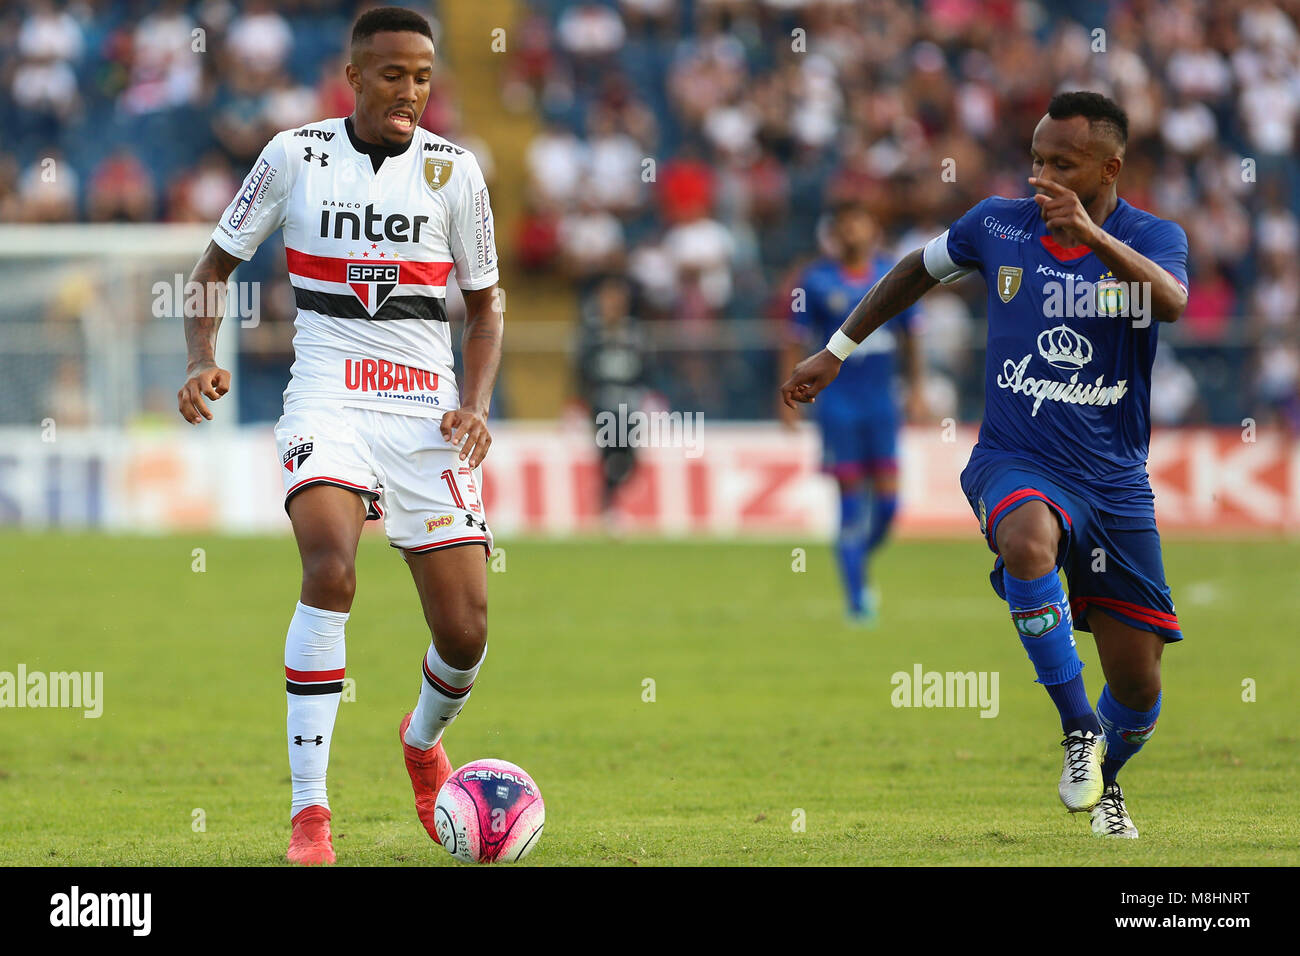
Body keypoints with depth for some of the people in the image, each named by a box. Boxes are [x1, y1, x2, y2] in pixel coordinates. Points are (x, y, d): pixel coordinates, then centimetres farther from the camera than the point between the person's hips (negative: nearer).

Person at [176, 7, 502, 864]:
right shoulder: (296, 156, 2)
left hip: (427, 408, 2)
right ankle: (310, 811, -25)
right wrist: (203, 362, -6)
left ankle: (424, 740, 35)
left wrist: (476, 405, -4)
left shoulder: (454, 170, 4)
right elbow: (217, 264, 12)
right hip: (328, 398, -2)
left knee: (466, 634, -3)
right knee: (331, 571, -30)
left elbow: (486, 305, 13)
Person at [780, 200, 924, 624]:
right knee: (851, 499, -6)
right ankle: (856, 597, 0)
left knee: (887, 500, -3)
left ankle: (860, 566, 24)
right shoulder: (816, 282, -2)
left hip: (881, 403, 3)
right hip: (838, 402, -3)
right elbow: (796, 343, 1)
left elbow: (909, 338, 14)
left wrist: (915, 391, 8)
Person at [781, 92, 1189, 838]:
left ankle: (1104, 781, 39)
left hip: (1116, 484, 1)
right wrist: (837, 350, 23)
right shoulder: (998, 225, 1)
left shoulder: (1153, 238, -5)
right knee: (1028, 540, -39)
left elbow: (1171, 302, -29)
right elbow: (919, 272, 21)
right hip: (1016, 465, -1)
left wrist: (1089, 233, -42)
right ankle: (1078, 730, -24)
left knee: (1138, 687, 4)